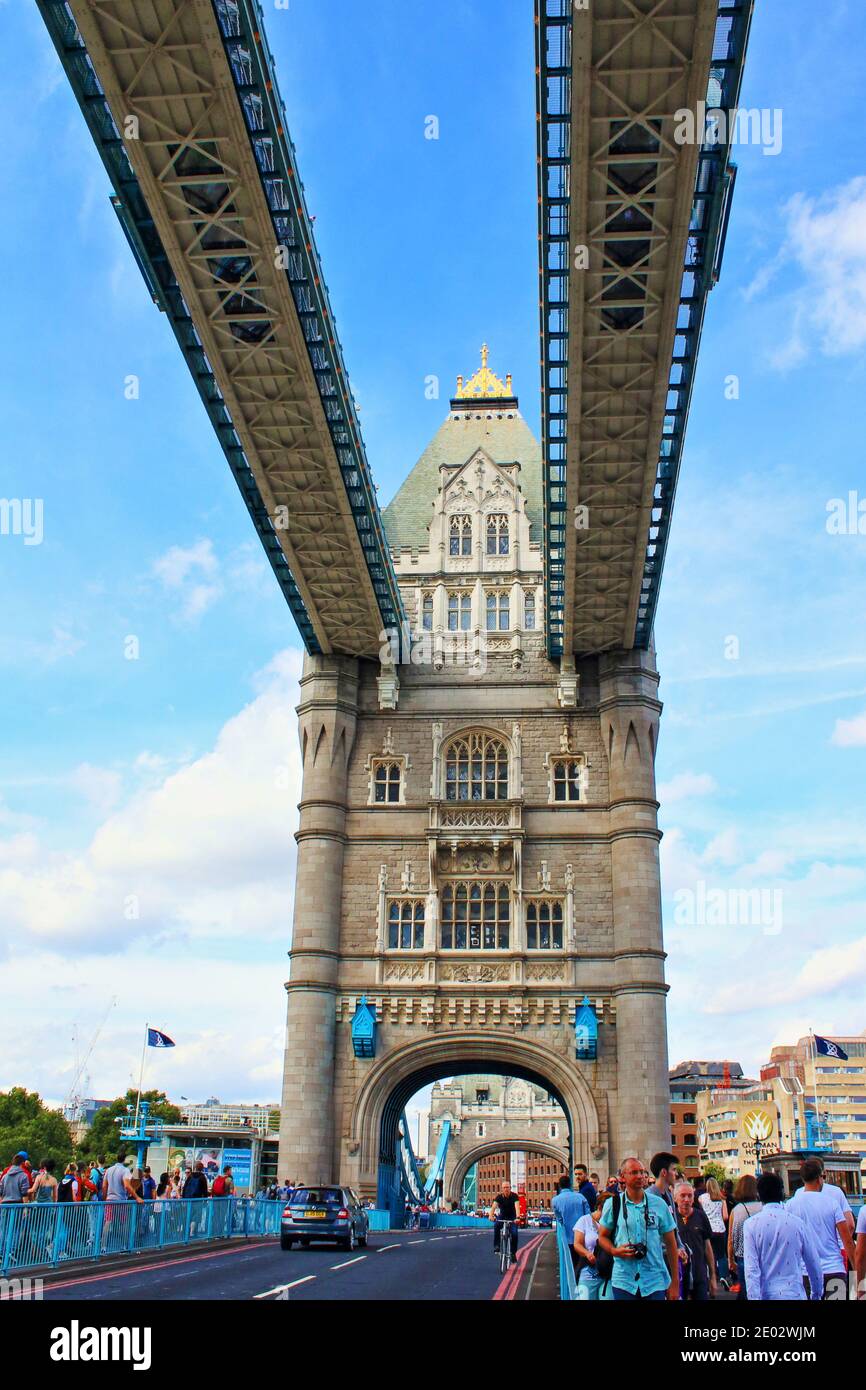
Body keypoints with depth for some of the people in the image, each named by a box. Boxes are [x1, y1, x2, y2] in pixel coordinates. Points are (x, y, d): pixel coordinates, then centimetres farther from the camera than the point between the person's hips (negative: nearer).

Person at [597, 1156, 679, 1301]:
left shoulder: (659, 1204, 2)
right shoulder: (612, 1204, 0)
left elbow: (670, 1243, 6)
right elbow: (602, 1237, 9)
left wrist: (675, 1281, 5)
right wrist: (615, 1250, -12)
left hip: (655, 1282, 1)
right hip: (623, 1282, 0)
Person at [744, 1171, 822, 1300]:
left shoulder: (751, 1224, -5)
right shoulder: (797, 1223, 0)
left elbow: (751, 1269, -11)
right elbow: (814, 1264, 7)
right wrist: (816, 1294, 21)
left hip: (765, 1295, -1)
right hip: (794, 1294, 1)